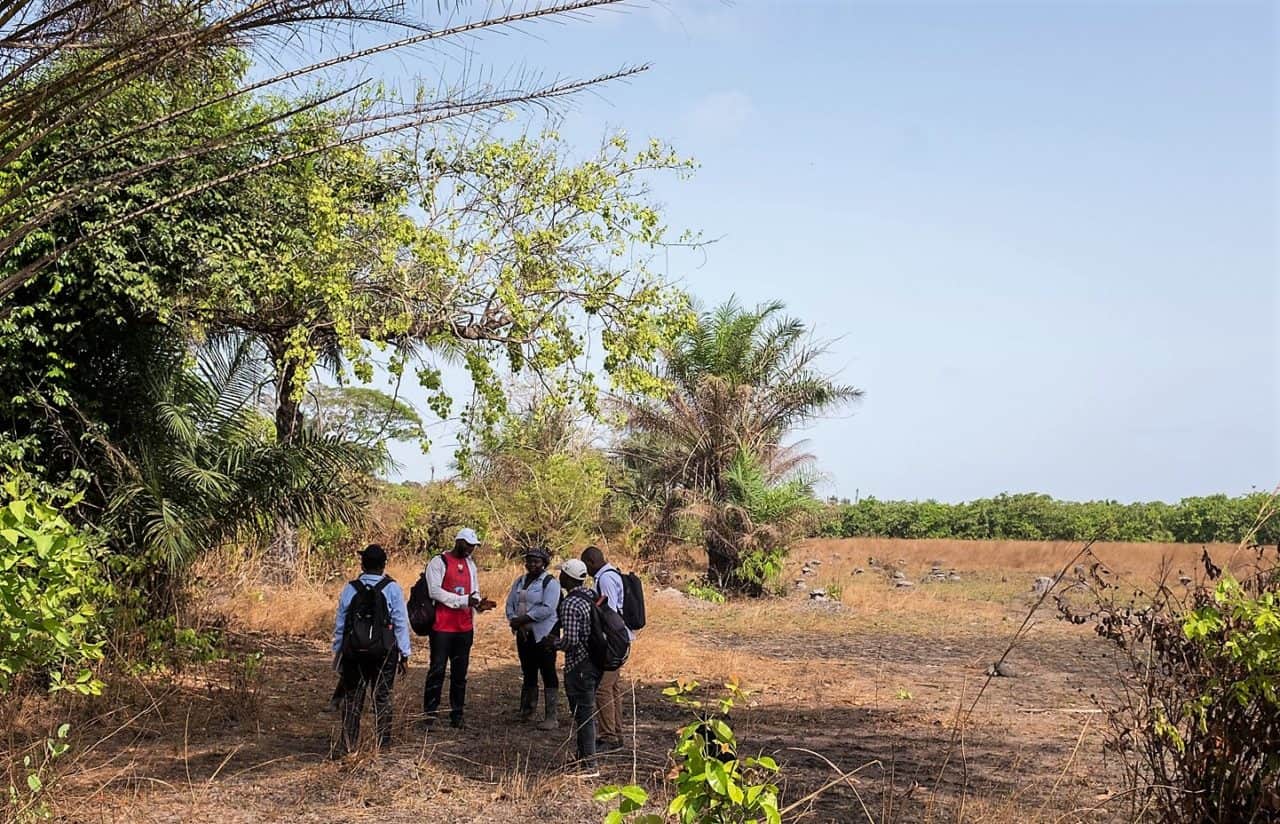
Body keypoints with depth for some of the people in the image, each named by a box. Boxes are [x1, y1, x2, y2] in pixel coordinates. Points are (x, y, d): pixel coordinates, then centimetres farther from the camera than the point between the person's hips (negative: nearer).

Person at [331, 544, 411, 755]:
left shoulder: (350, 589, 0)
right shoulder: (392, 589, -5)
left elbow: (340, 625, 5)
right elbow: (401, 624, -5)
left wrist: (338, 653, 14)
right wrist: (404, 654, 2)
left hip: (354, 652, 1)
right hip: (384, 652, -1)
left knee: (352, 698, 9)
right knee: (382, 696, 9)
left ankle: (347, 742, 5)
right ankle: (383, 741, 12)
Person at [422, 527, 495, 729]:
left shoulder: (470, 564, 15)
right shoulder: (439, 562, -5)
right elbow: (435, 591, -15)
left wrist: (479, 604, -5)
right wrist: (463, 600, -20)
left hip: (465, 627, 6)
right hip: (442, 627, -6)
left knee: (460, 672, 10)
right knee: (437, 670, -3)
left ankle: (456, 715, 17)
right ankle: (429, 715, 4)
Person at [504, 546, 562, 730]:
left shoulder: (550, 582, -8)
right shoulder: (519, 582, 15)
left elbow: (547, 609, -19)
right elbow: (510, 604, 9)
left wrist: (522, 619, -17)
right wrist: (515, 622, -9)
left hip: (544, 635, -7)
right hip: (523, 635, 7)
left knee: (548, 674, -6)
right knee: (528, 673, 15)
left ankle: (551, 717, -4)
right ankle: (526, 712, 25)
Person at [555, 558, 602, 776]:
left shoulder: (569, 604, -19)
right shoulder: (592, 595, 7)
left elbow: (570, 641, -24)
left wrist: (552, 643, -6)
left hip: (578, 666, -9)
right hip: (595, 661, 9)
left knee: (583, 714, -2)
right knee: (587, 711, 19)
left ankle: (589, 766, 2)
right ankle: (585, 755, 31)